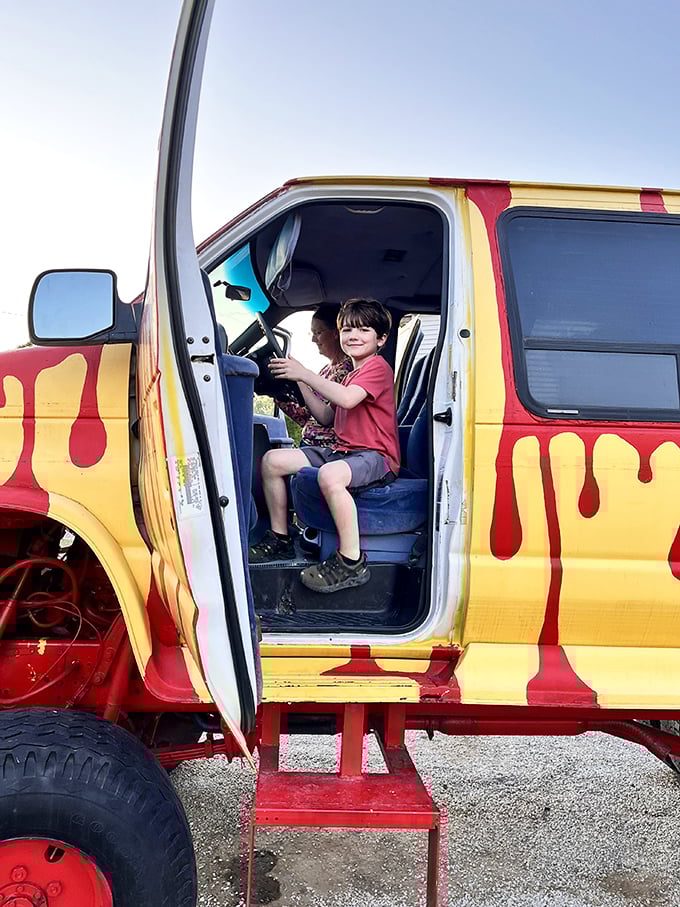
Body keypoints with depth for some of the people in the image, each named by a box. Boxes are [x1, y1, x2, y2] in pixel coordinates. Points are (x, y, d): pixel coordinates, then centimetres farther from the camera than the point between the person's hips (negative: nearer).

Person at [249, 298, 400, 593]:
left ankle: (351, 562, -29)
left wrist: (305, 374, -18)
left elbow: (347, 399, -24)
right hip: (343, 450, 10)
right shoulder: (350, 375, 26)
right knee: (272, 460, 2)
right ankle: (280, 539, 12)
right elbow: (327, 418, 21)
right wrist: (301, 382, 13)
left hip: (375, 456, -10)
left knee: (330, 475, -41)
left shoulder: (378, 367, -5)